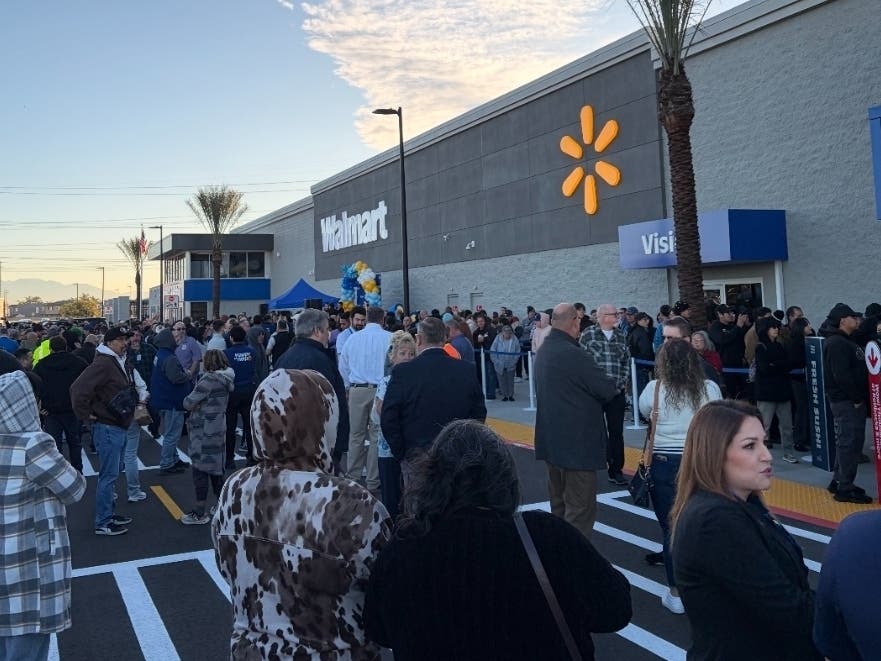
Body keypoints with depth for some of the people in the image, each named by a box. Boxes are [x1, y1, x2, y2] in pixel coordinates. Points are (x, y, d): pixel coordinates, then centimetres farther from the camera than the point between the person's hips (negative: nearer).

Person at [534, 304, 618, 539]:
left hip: (551, 439, 9)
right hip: (578, 442, -9)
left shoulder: (543, 352, 8)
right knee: (580, 510, -3)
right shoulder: (574, 354, -21)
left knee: (559, 503, 20)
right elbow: (609, 389, -18)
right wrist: (611, 384, 3)